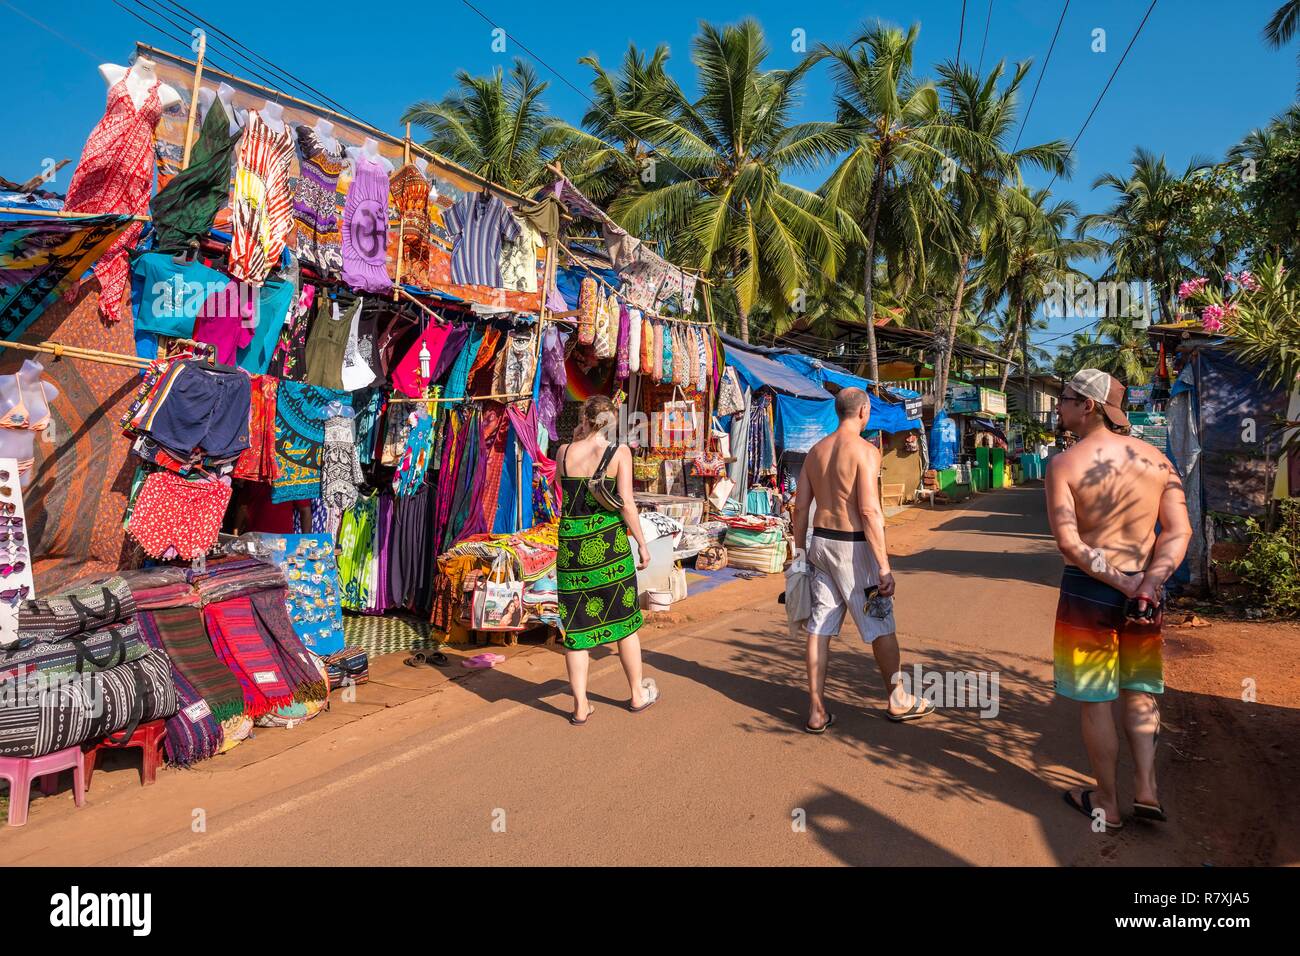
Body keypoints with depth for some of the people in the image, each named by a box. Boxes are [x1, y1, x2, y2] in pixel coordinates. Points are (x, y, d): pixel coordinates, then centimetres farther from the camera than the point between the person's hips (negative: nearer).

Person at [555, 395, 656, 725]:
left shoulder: (564, 452, 2)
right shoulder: (619, 453, -6)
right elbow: (626, 504, -11)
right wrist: (642, 544, 0)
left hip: (571, 543, 2)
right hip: (609, 543, -2)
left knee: (575, 623, 9)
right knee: (624, 619, 14)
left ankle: (580, 706, 14)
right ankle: (638, 694, 28)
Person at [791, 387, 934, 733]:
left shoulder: (816, 451, 8)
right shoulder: (865, 450, -13)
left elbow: (800, 506, 9)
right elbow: (869, 511, -20)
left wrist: (800, 552, 16)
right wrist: (884, 565, -18)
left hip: (821, 542, 7)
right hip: (853, 546, -6)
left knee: (819, 628, 8)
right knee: (880, 626, 10)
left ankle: (817, 711, 12)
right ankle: (899, 701, 26)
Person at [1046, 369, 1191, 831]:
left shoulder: (1065, 463, -12)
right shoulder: (1155, 458, 2)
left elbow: (1068, 542, -20)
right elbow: (1179, 530, -5)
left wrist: (1122, 584, -15)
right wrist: (1146, 587, -14)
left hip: (1088, 590, -4)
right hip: (1144, 590, 5)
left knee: (1094, 701, 9)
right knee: (1139, 692, 22)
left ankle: (1106, 803, 21)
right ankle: (1146, 789, 20)